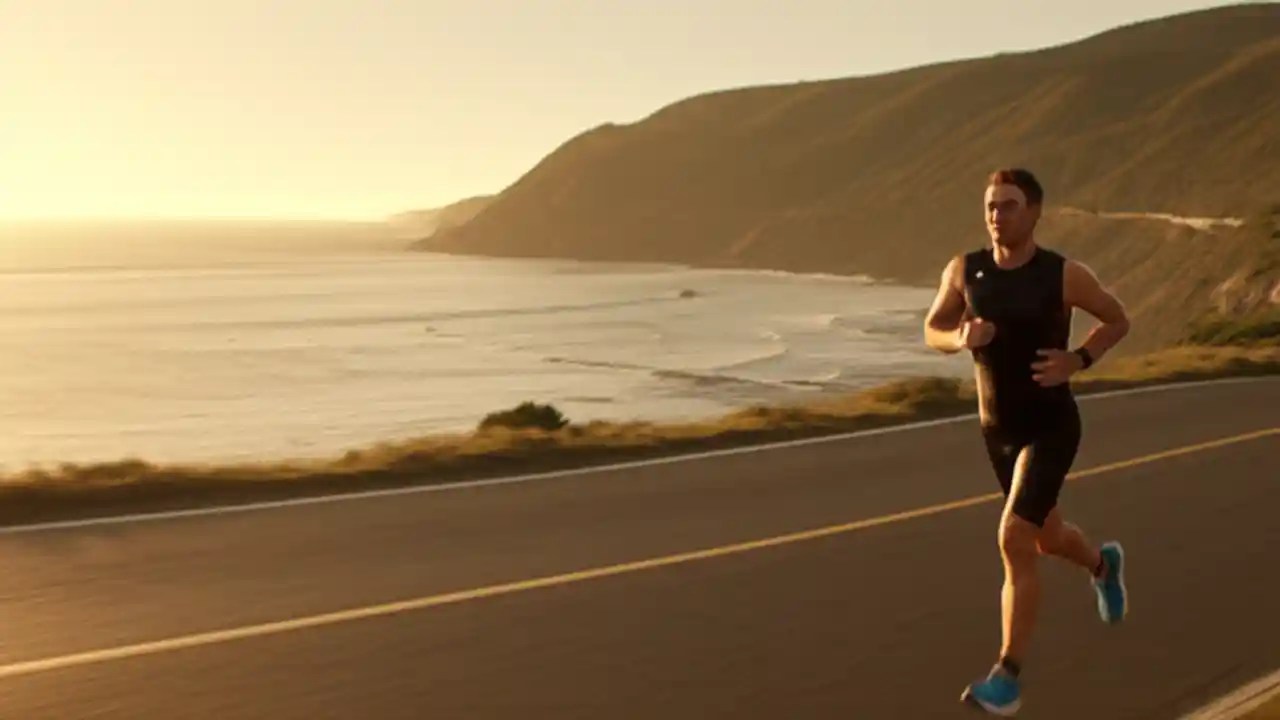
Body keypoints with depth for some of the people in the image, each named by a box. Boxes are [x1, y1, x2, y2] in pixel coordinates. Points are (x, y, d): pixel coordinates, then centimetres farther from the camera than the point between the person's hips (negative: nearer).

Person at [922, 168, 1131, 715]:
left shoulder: (1065, 274, -15)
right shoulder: (964, 269, -7)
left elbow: (1118, 320, 2)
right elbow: (933, 331, 6)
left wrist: (1077, 362, -16)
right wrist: (961, 338, -18)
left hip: (1052, 428, -5)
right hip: (998, 429, 5)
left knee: (1014, 541, -18)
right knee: (1048, 537, 22)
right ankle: (1103, 564, 58)